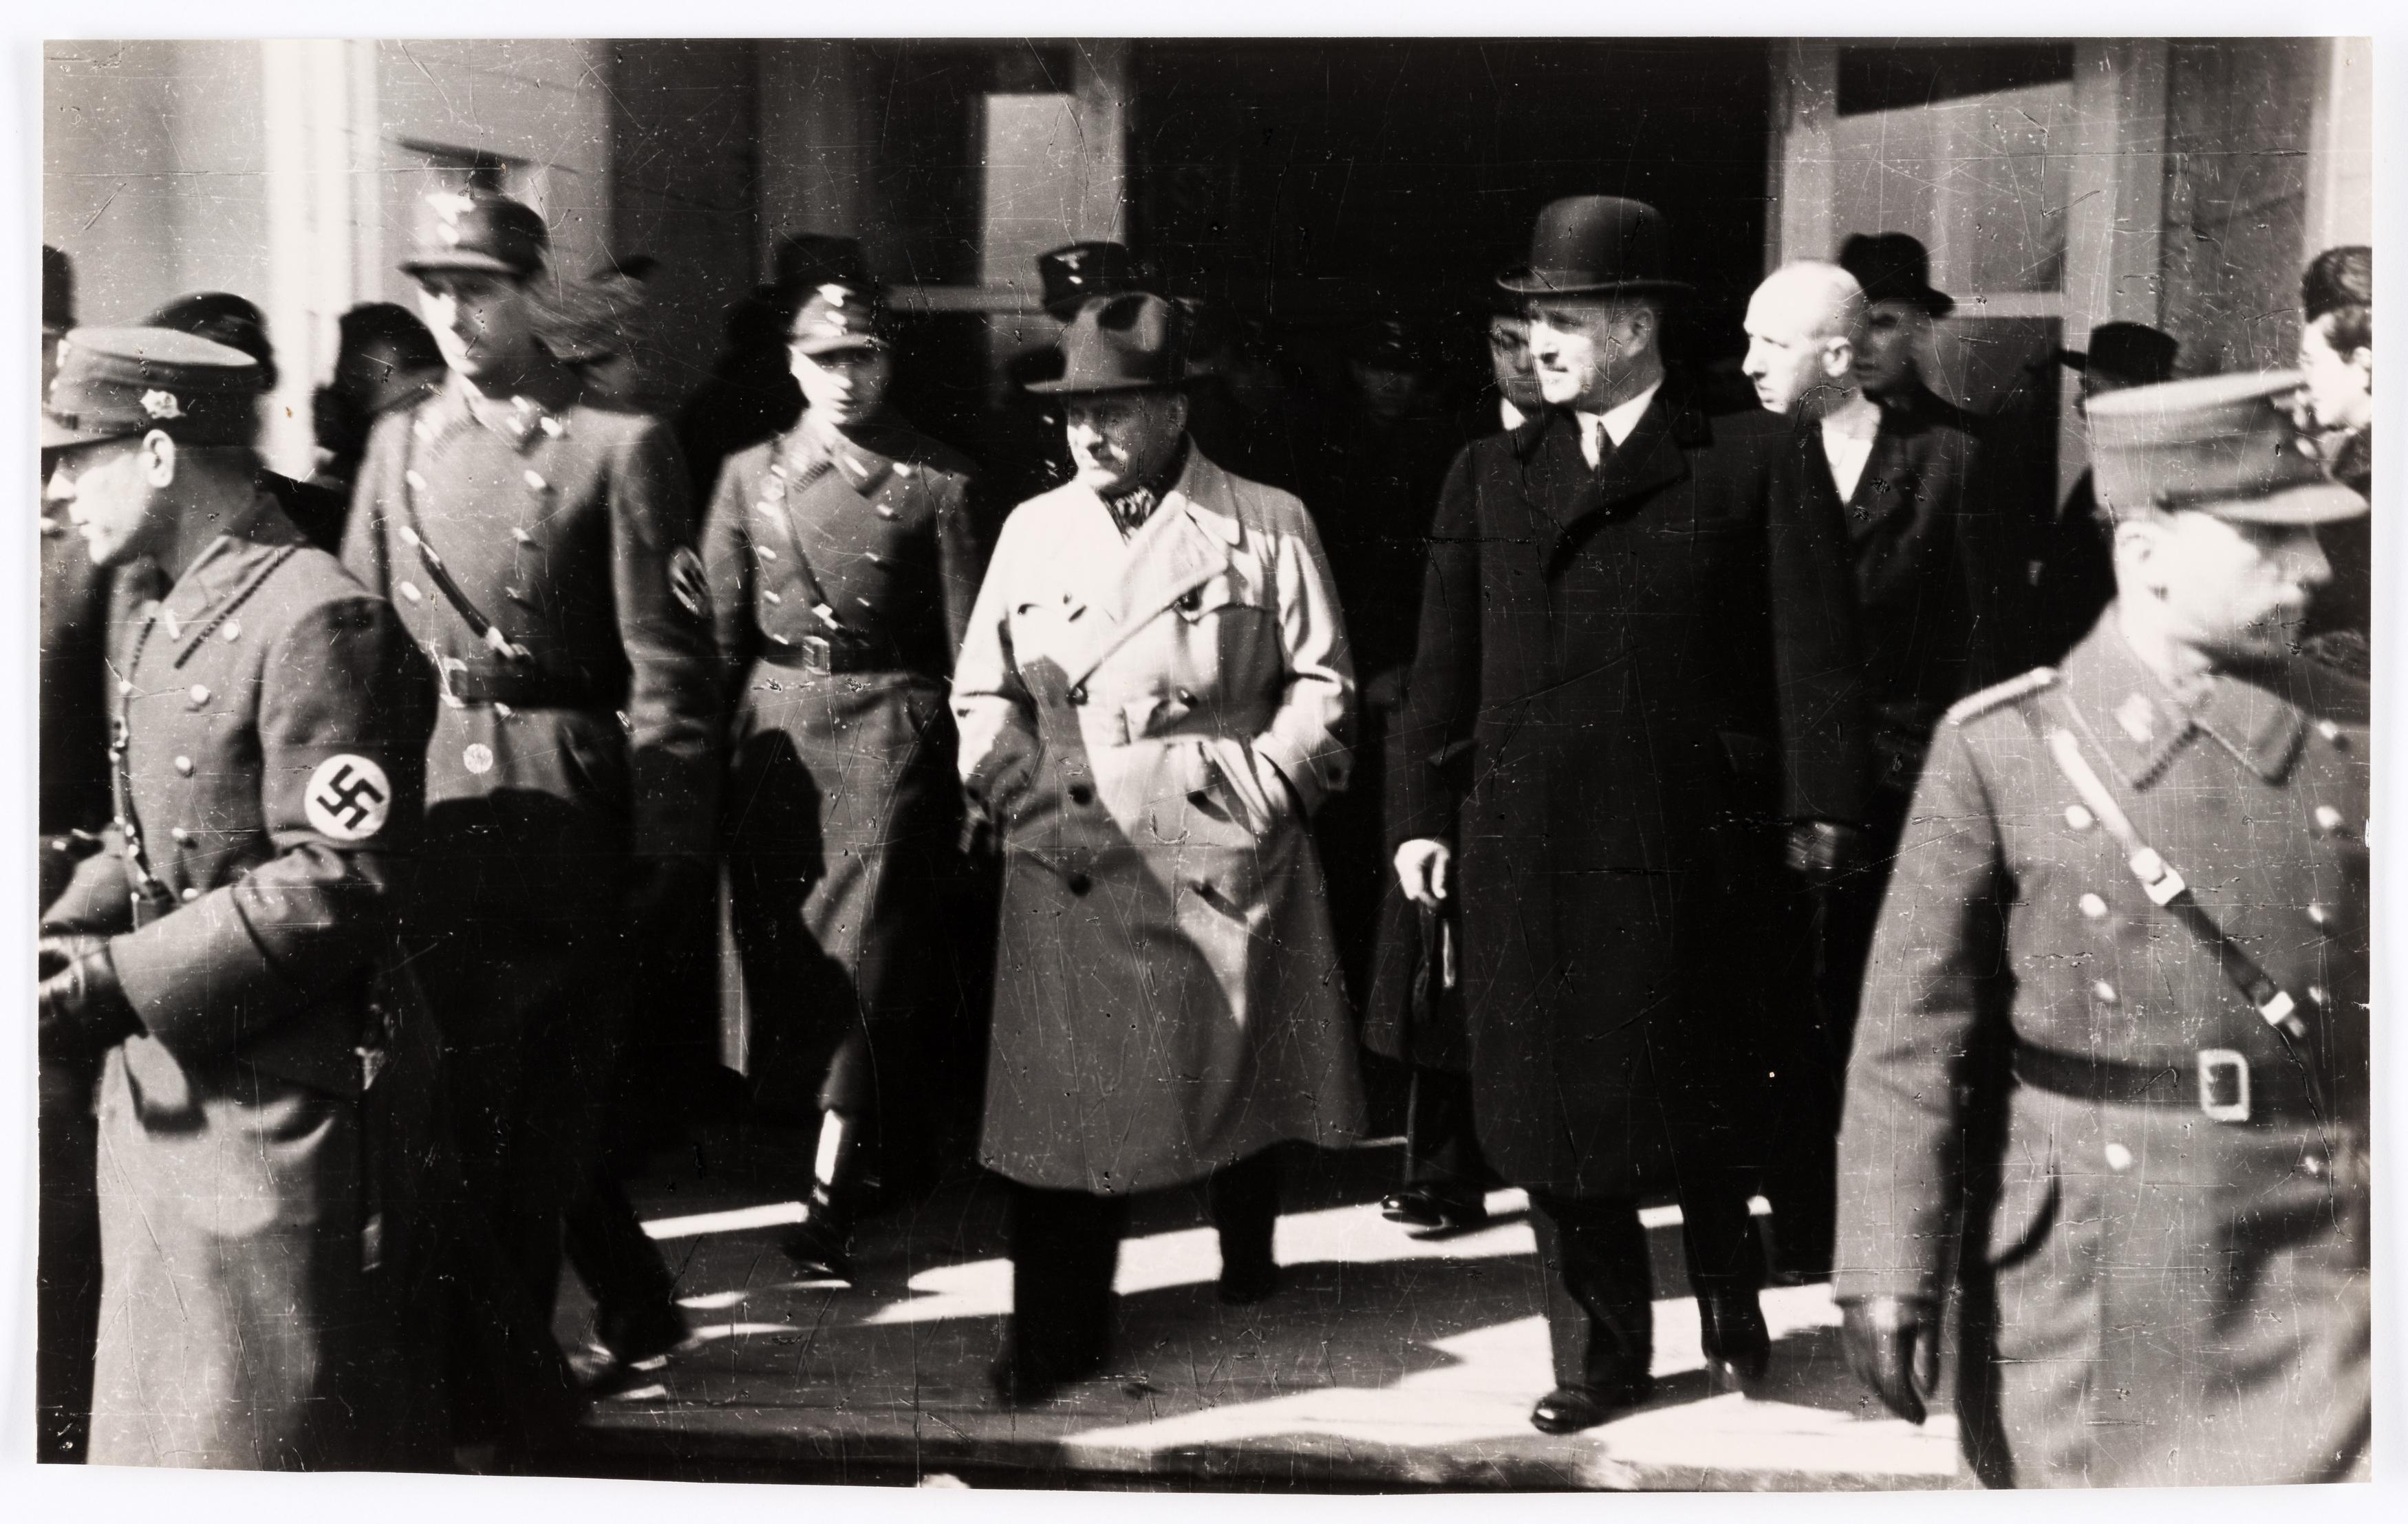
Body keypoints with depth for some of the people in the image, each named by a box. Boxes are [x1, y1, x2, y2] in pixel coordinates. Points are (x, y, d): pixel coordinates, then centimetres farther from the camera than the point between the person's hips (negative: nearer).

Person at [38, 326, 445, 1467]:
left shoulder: (317, 622, -18)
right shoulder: (170, 623, 13)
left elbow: (338, 887, -23)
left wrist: (110, 986, -22)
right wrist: (61, 940, 0)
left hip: (285, 1110, -9)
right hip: (164, 1097, 10)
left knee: (280, 1439, 3)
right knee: (161, 1417, 20)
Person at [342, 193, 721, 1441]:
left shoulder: (618, 447, -5)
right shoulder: (398, 446, 11)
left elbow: (667, 668, -8)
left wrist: (672, 850, -11)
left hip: (564, 818, -3)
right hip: (422, 811, 4)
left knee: (548, 1105, 9)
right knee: (439, 1101, 6)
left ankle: (509, 1349, 26)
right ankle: (473, 1355, 22)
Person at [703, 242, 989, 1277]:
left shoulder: (937, 482, 0)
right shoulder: (751, 476, 9)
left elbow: (967, 639, -1)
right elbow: (715, 631, 9)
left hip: (889, 729, -4)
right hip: (774, 730, 4)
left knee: (862, 954, -8)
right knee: (781, 948, 9)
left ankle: (832, 1191, -5)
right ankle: (879, 1146, 27)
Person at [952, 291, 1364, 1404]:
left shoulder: (1267, 526, 1)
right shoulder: (1031, 530, 9)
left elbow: (1322, 684, 2)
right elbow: (981, 694, 12)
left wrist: (1266, 789, -9)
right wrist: (1022, 793, -2)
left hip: (1227, 854, -1)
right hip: (1070, 861, 2)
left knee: (1237, 1071, 12)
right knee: (1062, 1093, 0)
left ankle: (1248, 1258, 39)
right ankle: (1058, 1334, 11)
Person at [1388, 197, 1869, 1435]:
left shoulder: (1752, 462, 1)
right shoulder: (1489, 476, 12)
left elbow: (1810, 639, -5)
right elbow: (1445, 661, 8)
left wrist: (1816, 802, -11)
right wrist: (1423, 812, 1)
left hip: (1685, 844, -3)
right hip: (1525, 843, 3)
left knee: (1700, 1102, 9)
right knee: (1551, 1100, 8)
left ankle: (1731, 1317, 34)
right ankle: (1600, 1350, 24)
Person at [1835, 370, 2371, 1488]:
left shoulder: (2351, 737, 2)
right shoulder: (2001, 750, -4)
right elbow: (1911, 1037, -5)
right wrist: (1888, 1270, -8)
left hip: (2312, 1266, 1)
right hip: (2077, 1278, -1)